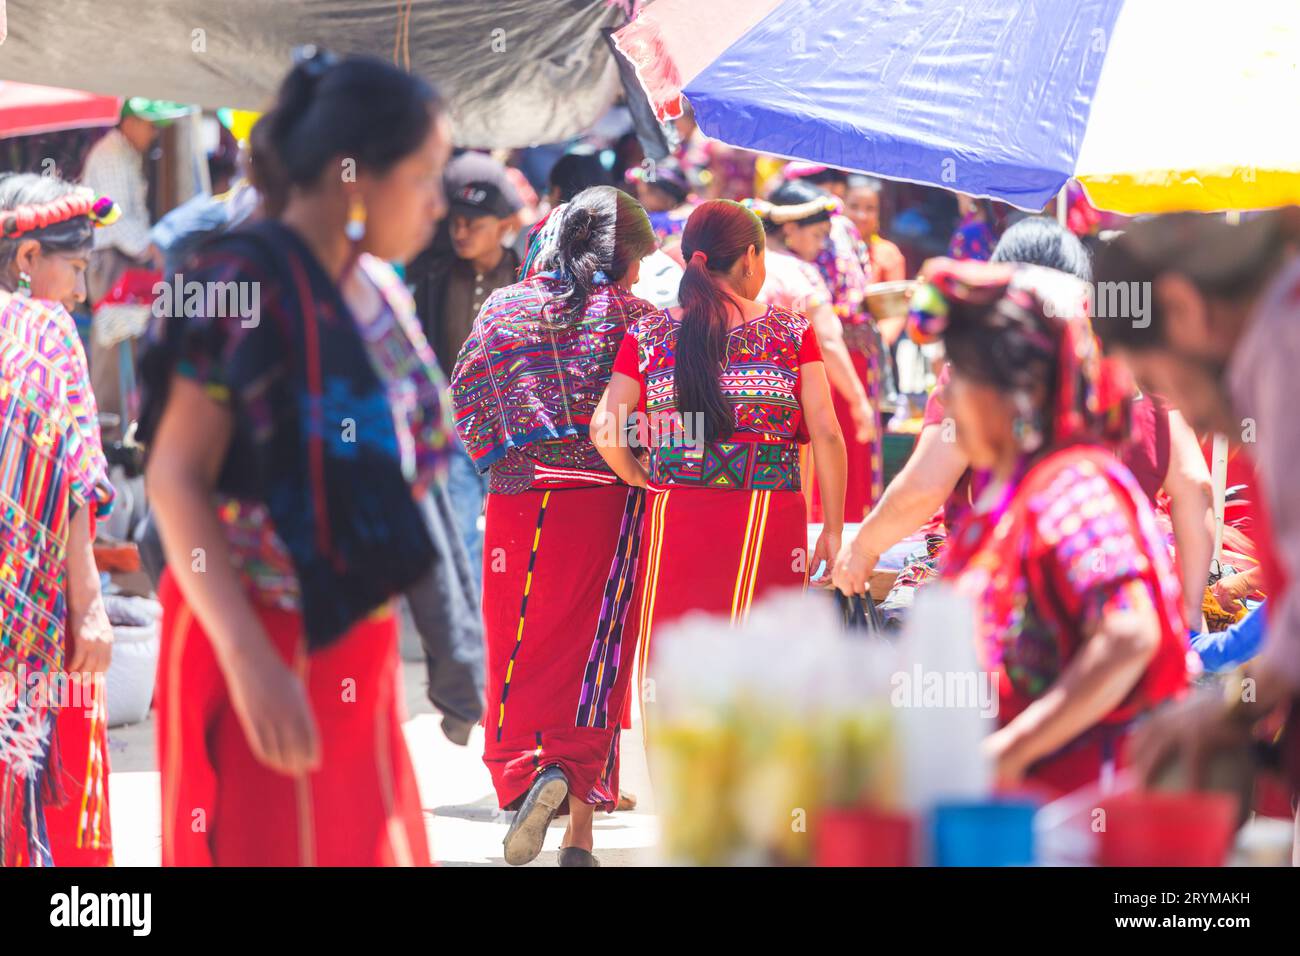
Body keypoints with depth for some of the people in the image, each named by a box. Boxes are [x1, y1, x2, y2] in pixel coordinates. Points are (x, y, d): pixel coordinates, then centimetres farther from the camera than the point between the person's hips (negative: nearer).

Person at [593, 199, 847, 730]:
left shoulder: (648, 335, 4)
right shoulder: (793, 332, 0)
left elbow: (604, 432, -3)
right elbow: (826, 435, -3)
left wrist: (648, 484, 12)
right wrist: (833, 529, 4)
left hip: (673, 521, 2)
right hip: (769, 522, -2)